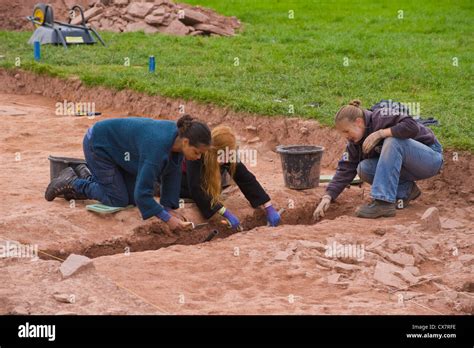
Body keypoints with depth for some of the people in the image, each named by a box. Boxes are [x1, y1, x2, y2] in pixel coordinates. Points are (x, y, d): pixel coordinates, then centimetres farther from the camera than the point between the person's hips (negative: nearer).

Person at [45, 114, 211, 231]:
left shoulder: (178, 137, -16)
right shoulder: (157, 148, -40)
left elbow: (172, 174, -4)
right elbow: (143, 193, -38)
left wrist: (169, 209, -8)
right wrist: (168, 219, -33)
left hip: (116, 146, 8)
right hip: (98, 144, -8)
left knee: (133, 199, 8)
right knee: (119, 200, -5)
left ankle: (89, 177, 25)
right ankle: (72, 182, 9)